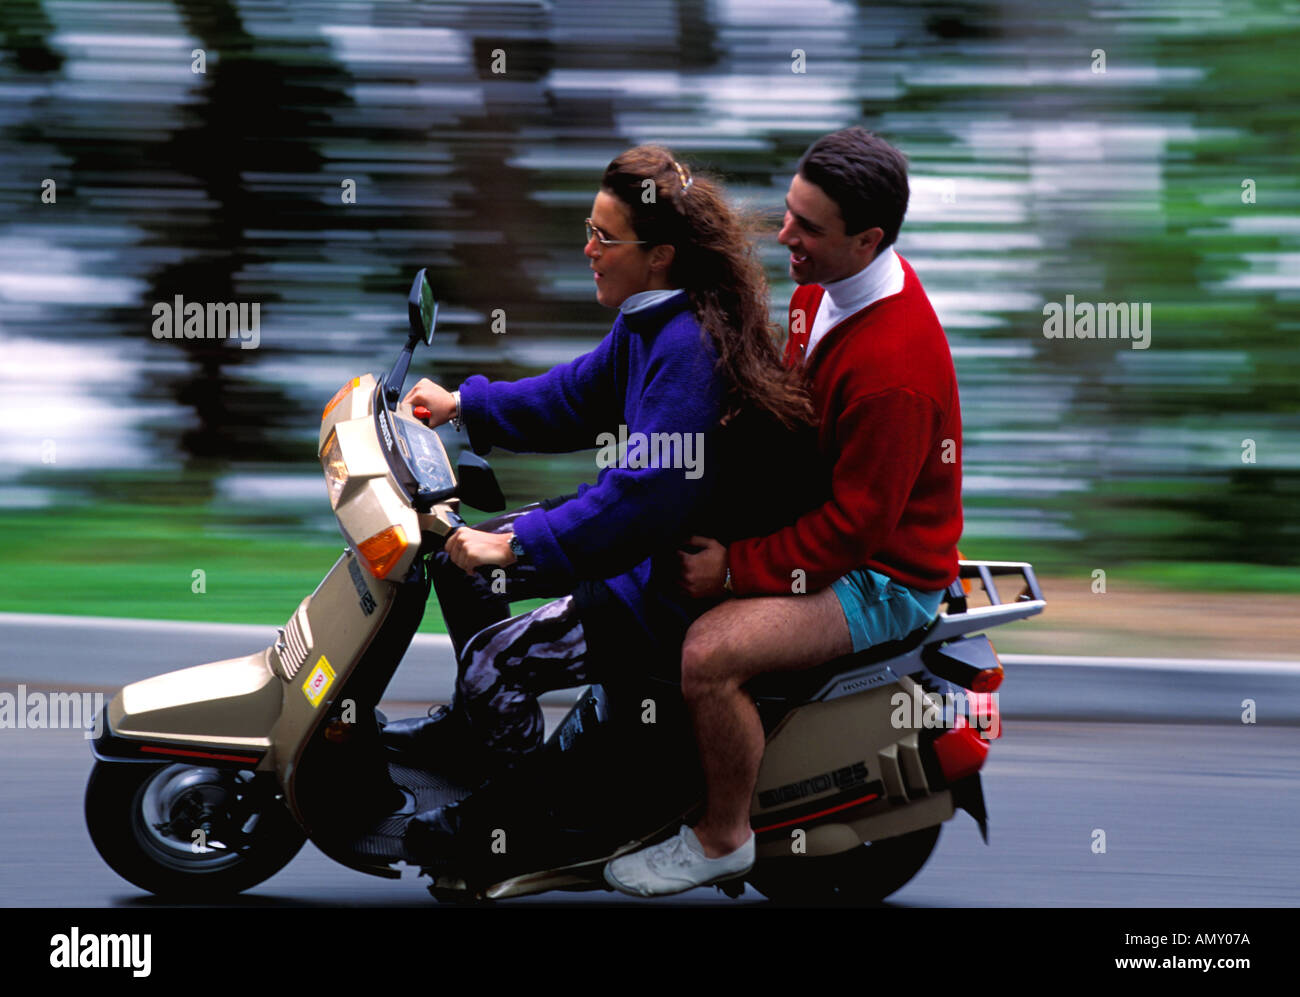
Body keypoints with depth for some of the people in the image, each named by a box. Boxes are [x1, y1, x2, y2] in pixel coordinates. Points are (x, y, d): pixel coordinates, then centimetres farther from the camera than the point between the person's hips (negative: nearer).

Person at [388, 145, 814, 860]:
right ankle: (471, 721, 38)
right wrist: (463, 404, 16)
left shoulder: (689, 349, -29)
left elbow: (652, 489, -35)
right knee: (461, 555, 17)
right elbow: (577, 397, 20)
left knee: (494, 659, -17)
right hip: (643, 539, 11)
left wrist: (518, 546, -31)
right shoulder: (652, 320, 3)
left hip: (678, 581, -11)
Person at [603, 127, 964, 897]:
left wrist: (736, 568, -24)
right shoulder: (825, 286, -1)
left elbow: (856, 526, -28)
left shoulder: (895, 367, -31)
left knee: (708, 654, -27)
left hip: (883, 574, -10)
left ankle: (724, 837, -5)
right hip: (821, 511, 10)